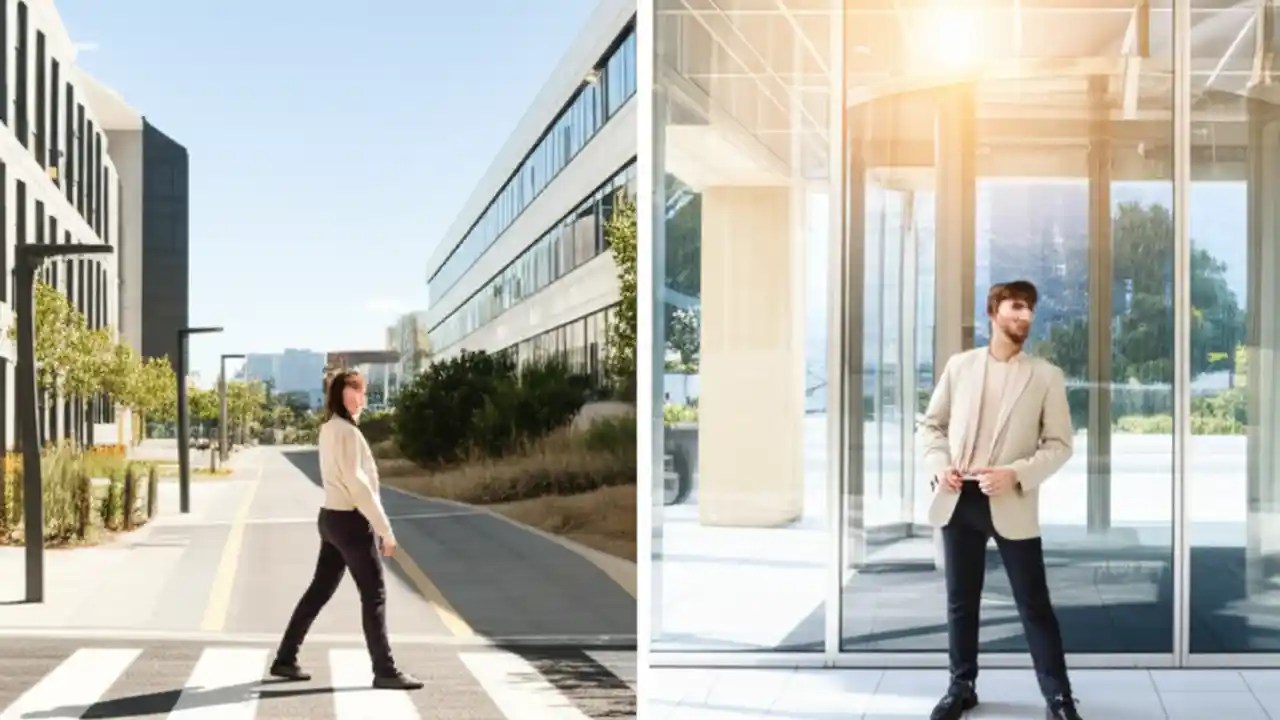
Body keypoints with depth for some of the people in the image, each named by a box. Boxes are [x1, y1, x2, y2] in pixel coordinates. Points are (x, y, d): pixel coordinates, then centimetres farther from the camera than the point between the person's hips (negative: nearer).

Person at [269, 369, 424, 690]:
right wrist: (385, 529, -18)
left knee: (320, 590, 15)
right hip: (351, 519, -9)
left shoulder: (329, 428, 13)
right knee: (374, 594, -3)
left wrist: (376, 525, 17)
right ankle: (385, 671, 2)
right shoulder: (346, 431, -17)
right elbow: (357, 483, -21)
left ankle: (285, 659, 20)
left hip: (333, 517, 9)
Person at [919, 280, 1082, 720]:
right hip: (958, 500, 2)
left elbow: (1059, 443, -1)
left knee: (1034, 605, 0)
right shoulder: (960, 365, 6)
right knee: (961, 600, 11)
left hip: (1011, 505, -2)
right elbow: (932, 423, 12)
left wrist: (1016, 474, -16)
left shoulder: (1046, 375, 1)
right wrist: (938, 465, -7)